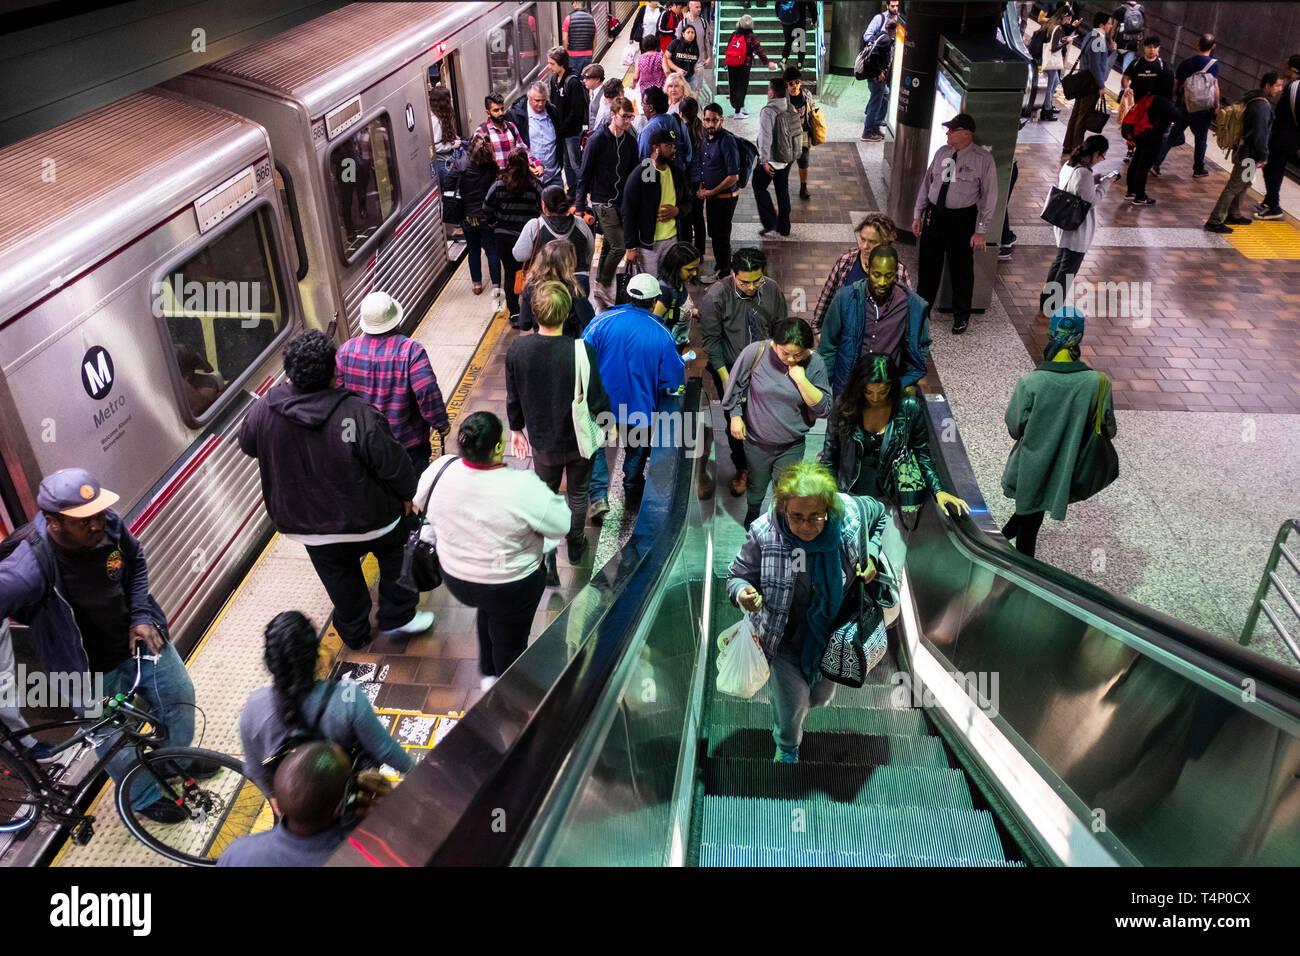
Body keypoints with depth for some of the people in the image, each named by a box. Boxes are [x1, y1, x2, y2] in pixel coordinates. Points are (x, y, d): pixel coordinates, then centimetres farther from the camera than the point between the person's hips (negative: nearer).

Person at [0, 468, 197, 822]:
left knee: (179, 696, 23)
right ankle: (145, 799, 45)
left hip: (139, 638, 5)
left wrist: (141, 616, -7)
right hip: (91, 672, -5)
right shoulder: (31, 567, -37)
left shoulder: (109, 524, -20)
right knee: (115, 742, 14)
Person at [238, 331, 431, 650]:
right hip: (370, 521, -4)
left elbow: (247, 445, 6)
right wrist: (406, 496, -2)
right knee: (395, 554, 27)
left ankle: (354, 633, 47)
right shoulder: (357, 414, -31)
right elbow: (394, 464, -23)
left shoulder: (263, 412, -18)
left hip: (308, 525, 4)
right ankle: (397, 616, 36)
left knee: (341, 581, 27)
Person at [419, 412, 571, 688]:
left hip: (455, 579, 5)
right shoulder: (522, 487, -33)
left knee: (488, 610, 37)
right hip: (511, 587, -4)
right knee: (509, 642, 23)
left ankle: (488, 674, 53)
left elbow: (419, 497, 3)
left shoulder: (442, 469, -19)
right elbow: (561, 524, -22)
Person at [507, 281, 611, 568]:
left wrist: (516, 429, 12)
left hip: (542, 440, 2)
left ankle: (546, 553, 29)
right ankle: (575, 546, 42)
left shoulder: (518, 348, -18)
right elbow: (597, 400, -20)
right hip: (579, 439, -1)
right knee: (577, 493, 23)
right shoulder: (581, 351, -28)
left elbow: (513, 398, -5)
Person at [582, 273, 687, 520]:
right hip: (640, 407, 1)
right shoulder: (662, 335, -13)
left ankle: (599, 495, 7)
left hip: (602, 403, 0)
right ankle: (633, 495, 41)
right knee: (636, 449, 26)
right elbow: (672, 380, -8)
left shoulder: (603, 321, -15)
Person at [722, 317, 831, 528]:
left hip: (792, 447, 0)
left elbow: (824, 409, -15)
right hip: (756, 443, 0)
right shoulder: (755, 352, -17)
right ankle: (751, 519, 55)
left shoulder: (814, 364, -14)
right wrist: (735, 415, -4)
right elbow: (736, 385, 0)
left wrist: (801, 379, -26)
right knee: (755, 489, 24)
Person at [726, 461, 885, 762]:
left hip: (832, 628, 4)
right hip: (786, 634, -3)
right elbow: (737, 577, -17)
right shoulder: (763, 534, -31)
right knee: (792, 698, 6)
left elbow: (880, 514, 1)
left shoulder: (851, 514, -23)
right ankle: (787, 747, 44)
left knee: (822, 696, 24)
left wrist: (871, 556, -12)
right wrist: (743, 593, -41)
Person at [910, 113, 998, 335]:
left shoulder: (983, 159, -11)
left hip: (962, 219, -4)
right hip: (934, 215, 4)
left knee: (961, 270, 8)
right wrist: (918, 215, 9)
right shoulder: (942, 152, 3)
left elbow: (989, 196, -9)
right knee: (928, 264, 15)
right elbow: (927, 183, 11)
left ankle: (961, 316, 27)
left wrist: (980, 231, -12)